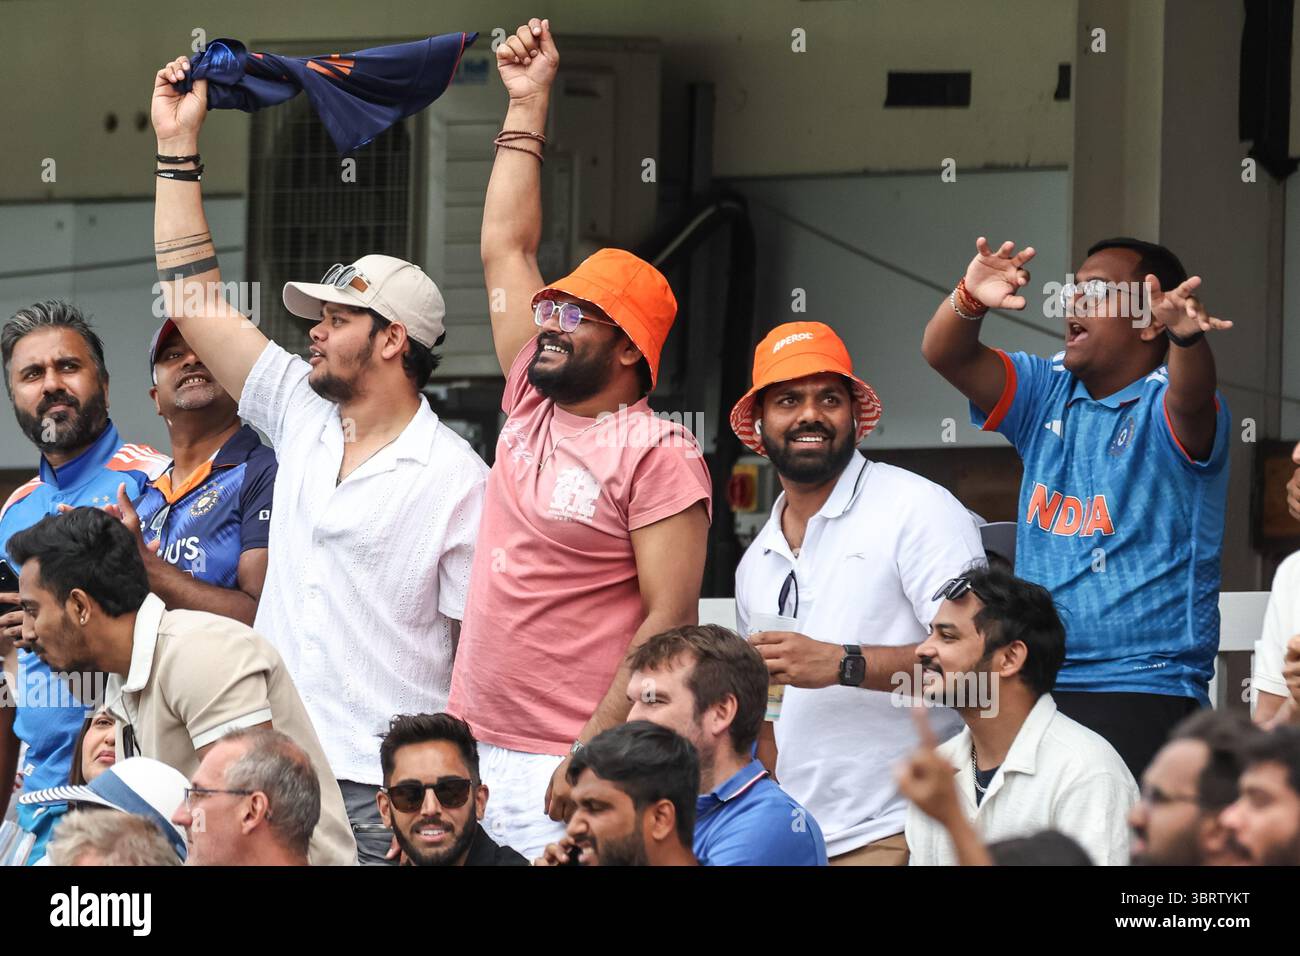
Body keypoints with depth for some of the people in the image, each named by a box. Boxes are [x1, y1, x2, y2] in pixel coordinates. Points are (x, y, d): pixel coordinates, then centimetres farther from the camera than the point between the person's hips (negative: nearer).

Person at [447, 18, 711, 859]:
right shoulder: (530, 406, 12)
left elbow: (670, 619, -13)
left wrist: (593, 754, -21)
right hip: (474, 751, 7)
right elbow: (506, 246, 20)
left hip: (567, 771, -7)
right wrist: (527, 106, 20)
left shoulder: (658, 456, -7)